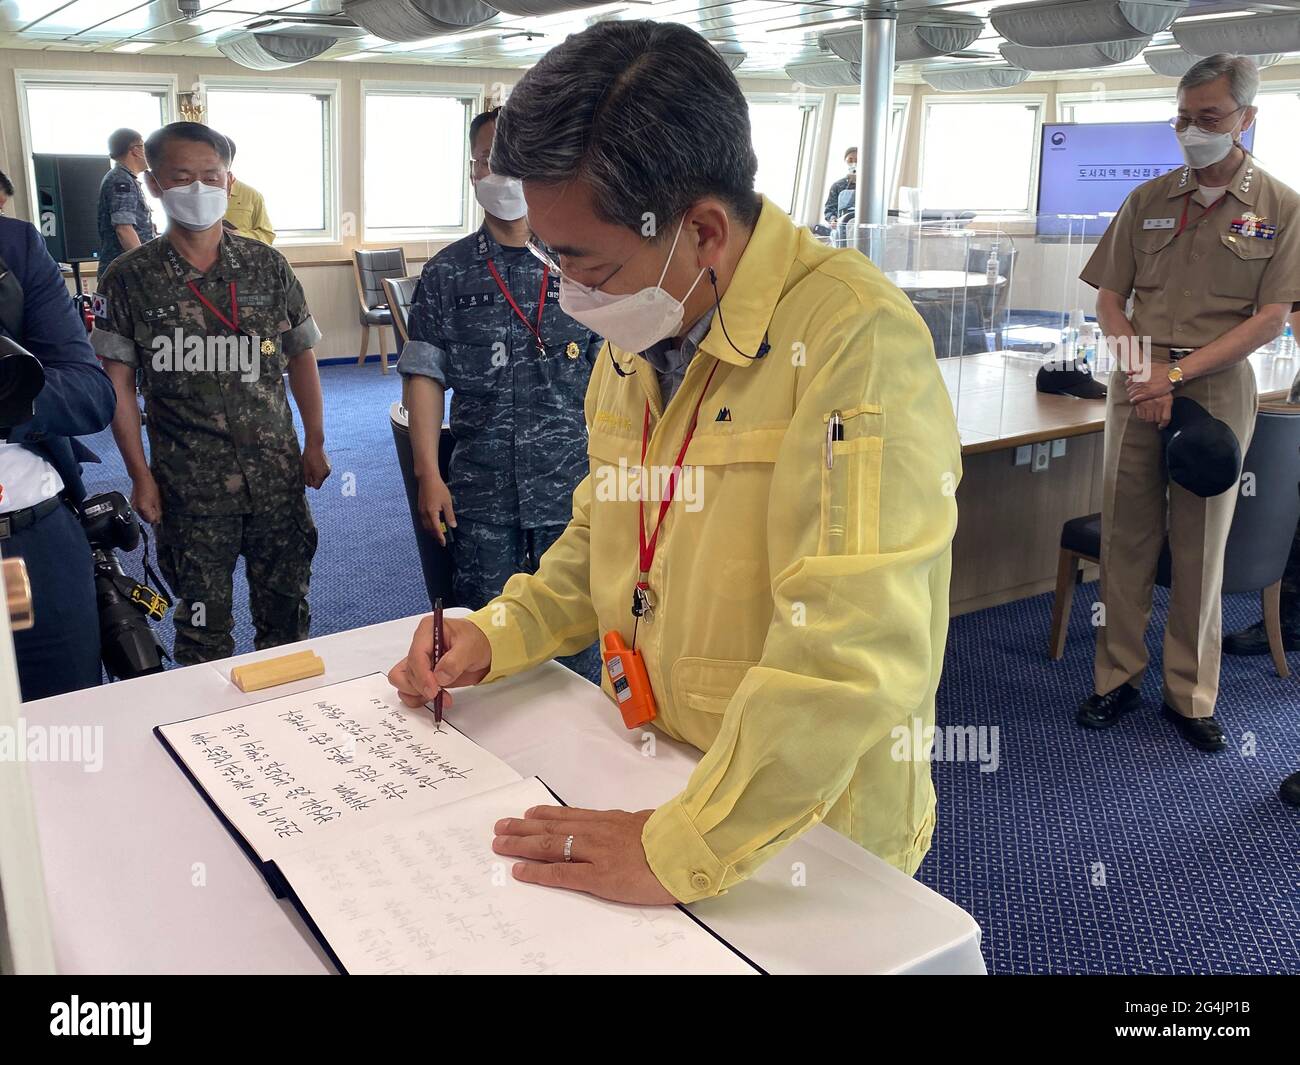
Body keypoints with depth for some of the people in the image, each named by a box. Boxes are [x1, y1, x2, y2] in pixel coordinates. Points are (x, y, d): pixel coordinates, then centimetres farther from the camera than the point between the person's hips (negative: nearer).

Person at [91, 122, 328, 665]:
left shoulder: (267, 265, 1)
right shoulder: (130, 278, -3)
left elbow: (300, 356, 8)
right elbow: (118, 381, 0)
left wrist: (315, 444, 6)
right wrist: (140, 474, -3)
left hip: (277, 472, 2)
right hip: (189, 480, -1)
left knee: (285, 604, 11)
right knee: (203, 617, 8)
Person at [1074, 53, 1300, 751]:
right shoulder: (1147, 200, 9)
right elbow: (1108, 299, 7)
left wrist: (1178, 372, -14)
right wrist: (1141, 366, -9)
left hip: (1217, 385, -2)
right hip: (1137, 381, 2)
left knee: (1201, 547, 3)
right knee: (1125, 536, 4)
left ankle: (1190, 695, 14)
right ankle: (1117, 679, 15)